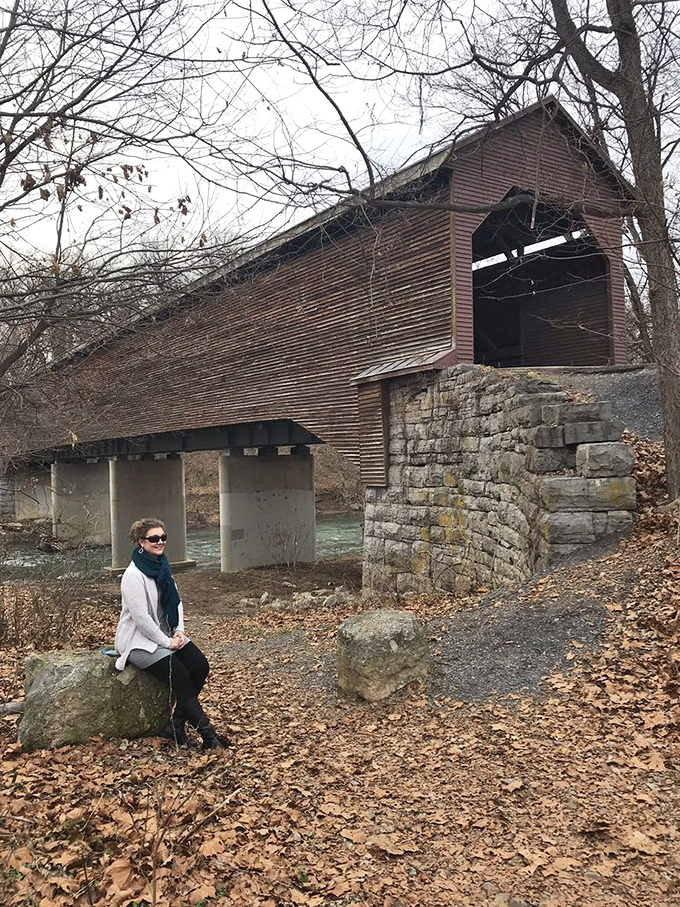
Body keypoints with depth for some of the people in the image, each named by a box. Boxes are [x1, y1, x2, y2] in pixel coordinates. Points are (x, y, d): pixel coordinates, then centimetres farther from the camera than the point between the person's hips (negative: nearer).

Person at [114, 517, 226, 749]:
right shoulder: (134, 575, -19)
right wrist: (167, 642, -18)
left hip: (165, 634, 8)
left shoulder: (162, 567, 7)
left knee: (200, 665, -11)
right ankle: (208, 735, -16)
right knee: (179, 675, -22)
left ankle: (177, 725, 1)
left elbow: (176, 601, 12)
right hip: (139, 641, -8)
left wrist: (179, 631, -2)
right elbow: (141, 617, -22)